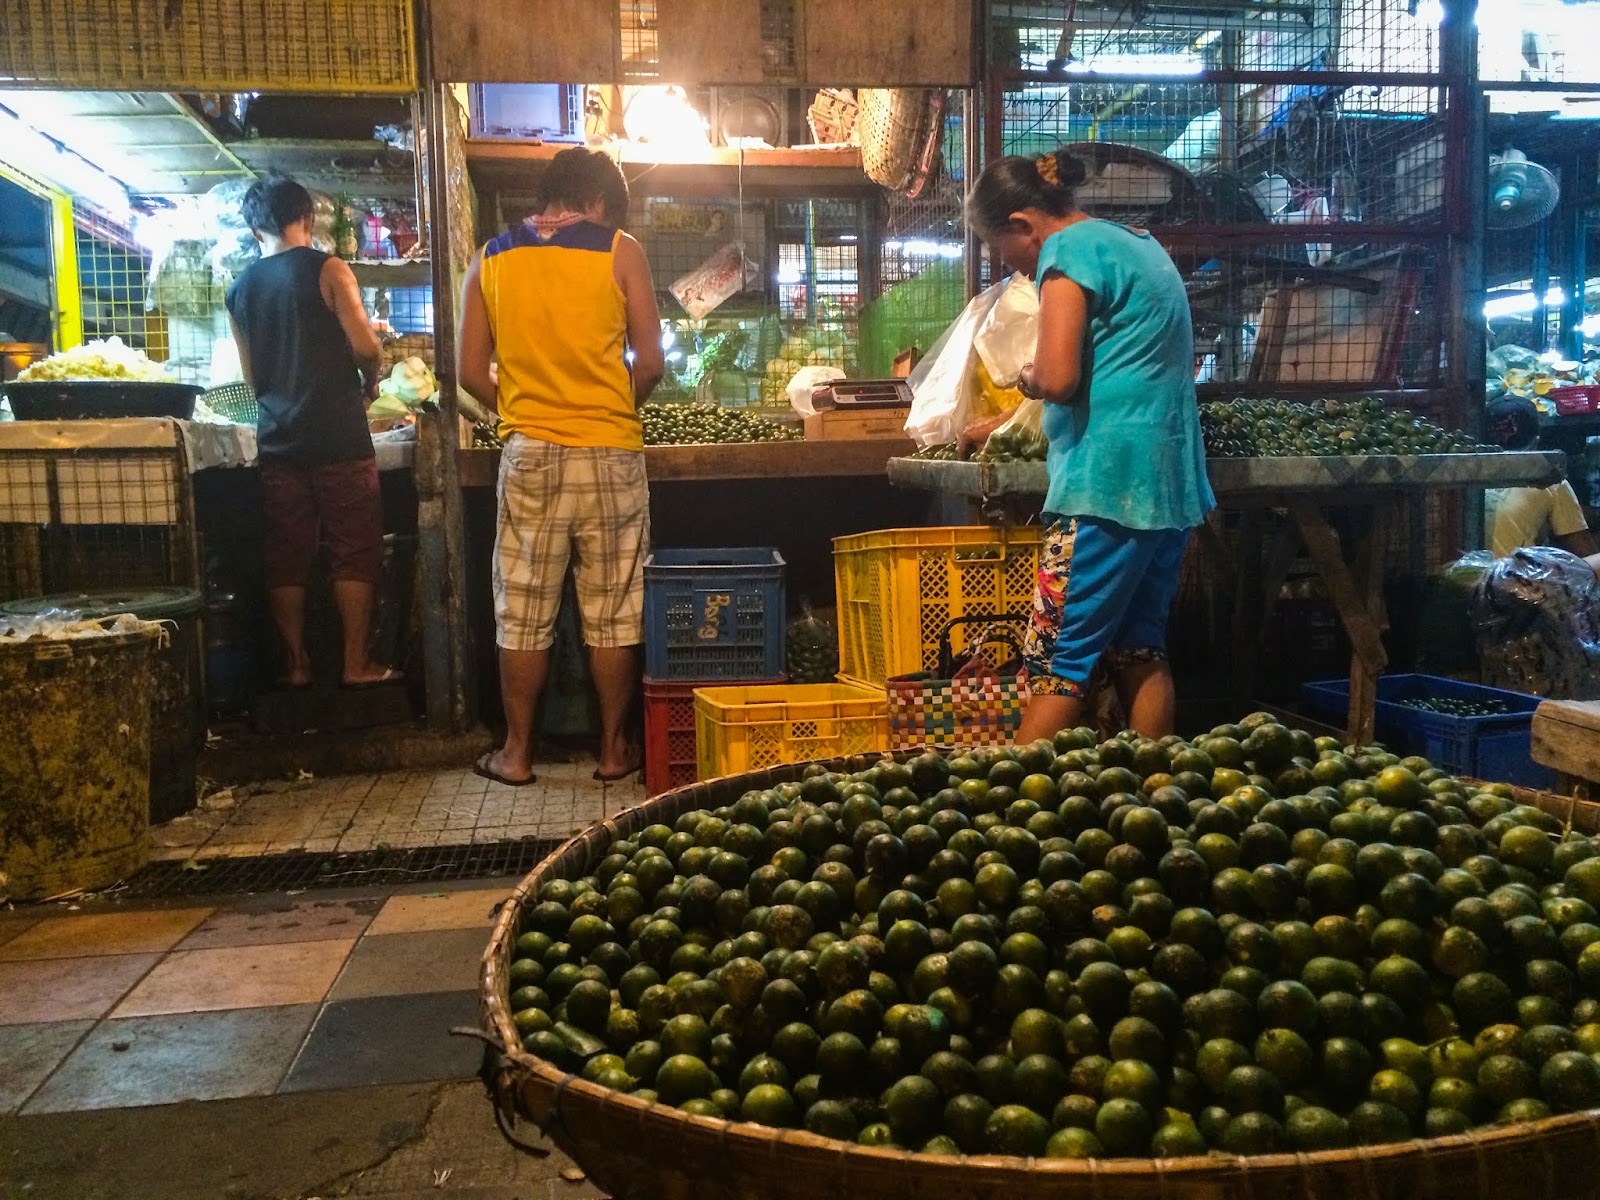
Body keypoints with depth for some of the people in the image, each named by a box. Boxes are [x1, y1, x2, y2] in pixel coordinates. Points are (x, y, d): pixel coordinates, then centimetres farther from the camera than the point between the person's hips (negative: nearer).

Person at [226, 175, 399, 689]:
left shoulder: (240, 289, 10)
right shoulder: (327, 270, -5)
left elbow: (252, 374, 15)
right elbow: (365, 344, -12)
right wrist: (370, 381, 7)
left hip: (277, 439, 5)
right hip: (339, 437, -5)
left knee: (286, 556, 9)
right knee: (354, 552, 3)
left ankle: (295, 664, 14)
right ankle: (357, 664, 5)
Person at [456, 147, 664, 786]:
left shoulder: (490, 259, 7)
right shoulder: (621, 251, 0)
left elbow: (471, 371, 4)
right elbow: (650, 363, -2)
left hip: (528, 454, 2)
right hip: (609, 453, -1)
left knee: (523, 611, 8)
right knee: (613, 611, 7)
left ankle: (517, 752, 16)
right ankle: (614, 749, 16)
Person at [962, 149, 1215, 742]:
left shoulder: (1069, 249, -8)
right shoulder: (1139, 244, 21)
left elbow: (1056, 379, -20)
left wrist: (1027, 377, 3)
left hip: (1110, 483, -9)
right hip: (1172, 483, 9)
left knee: (1058, 664, -6)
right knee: (1141, 652, 14)